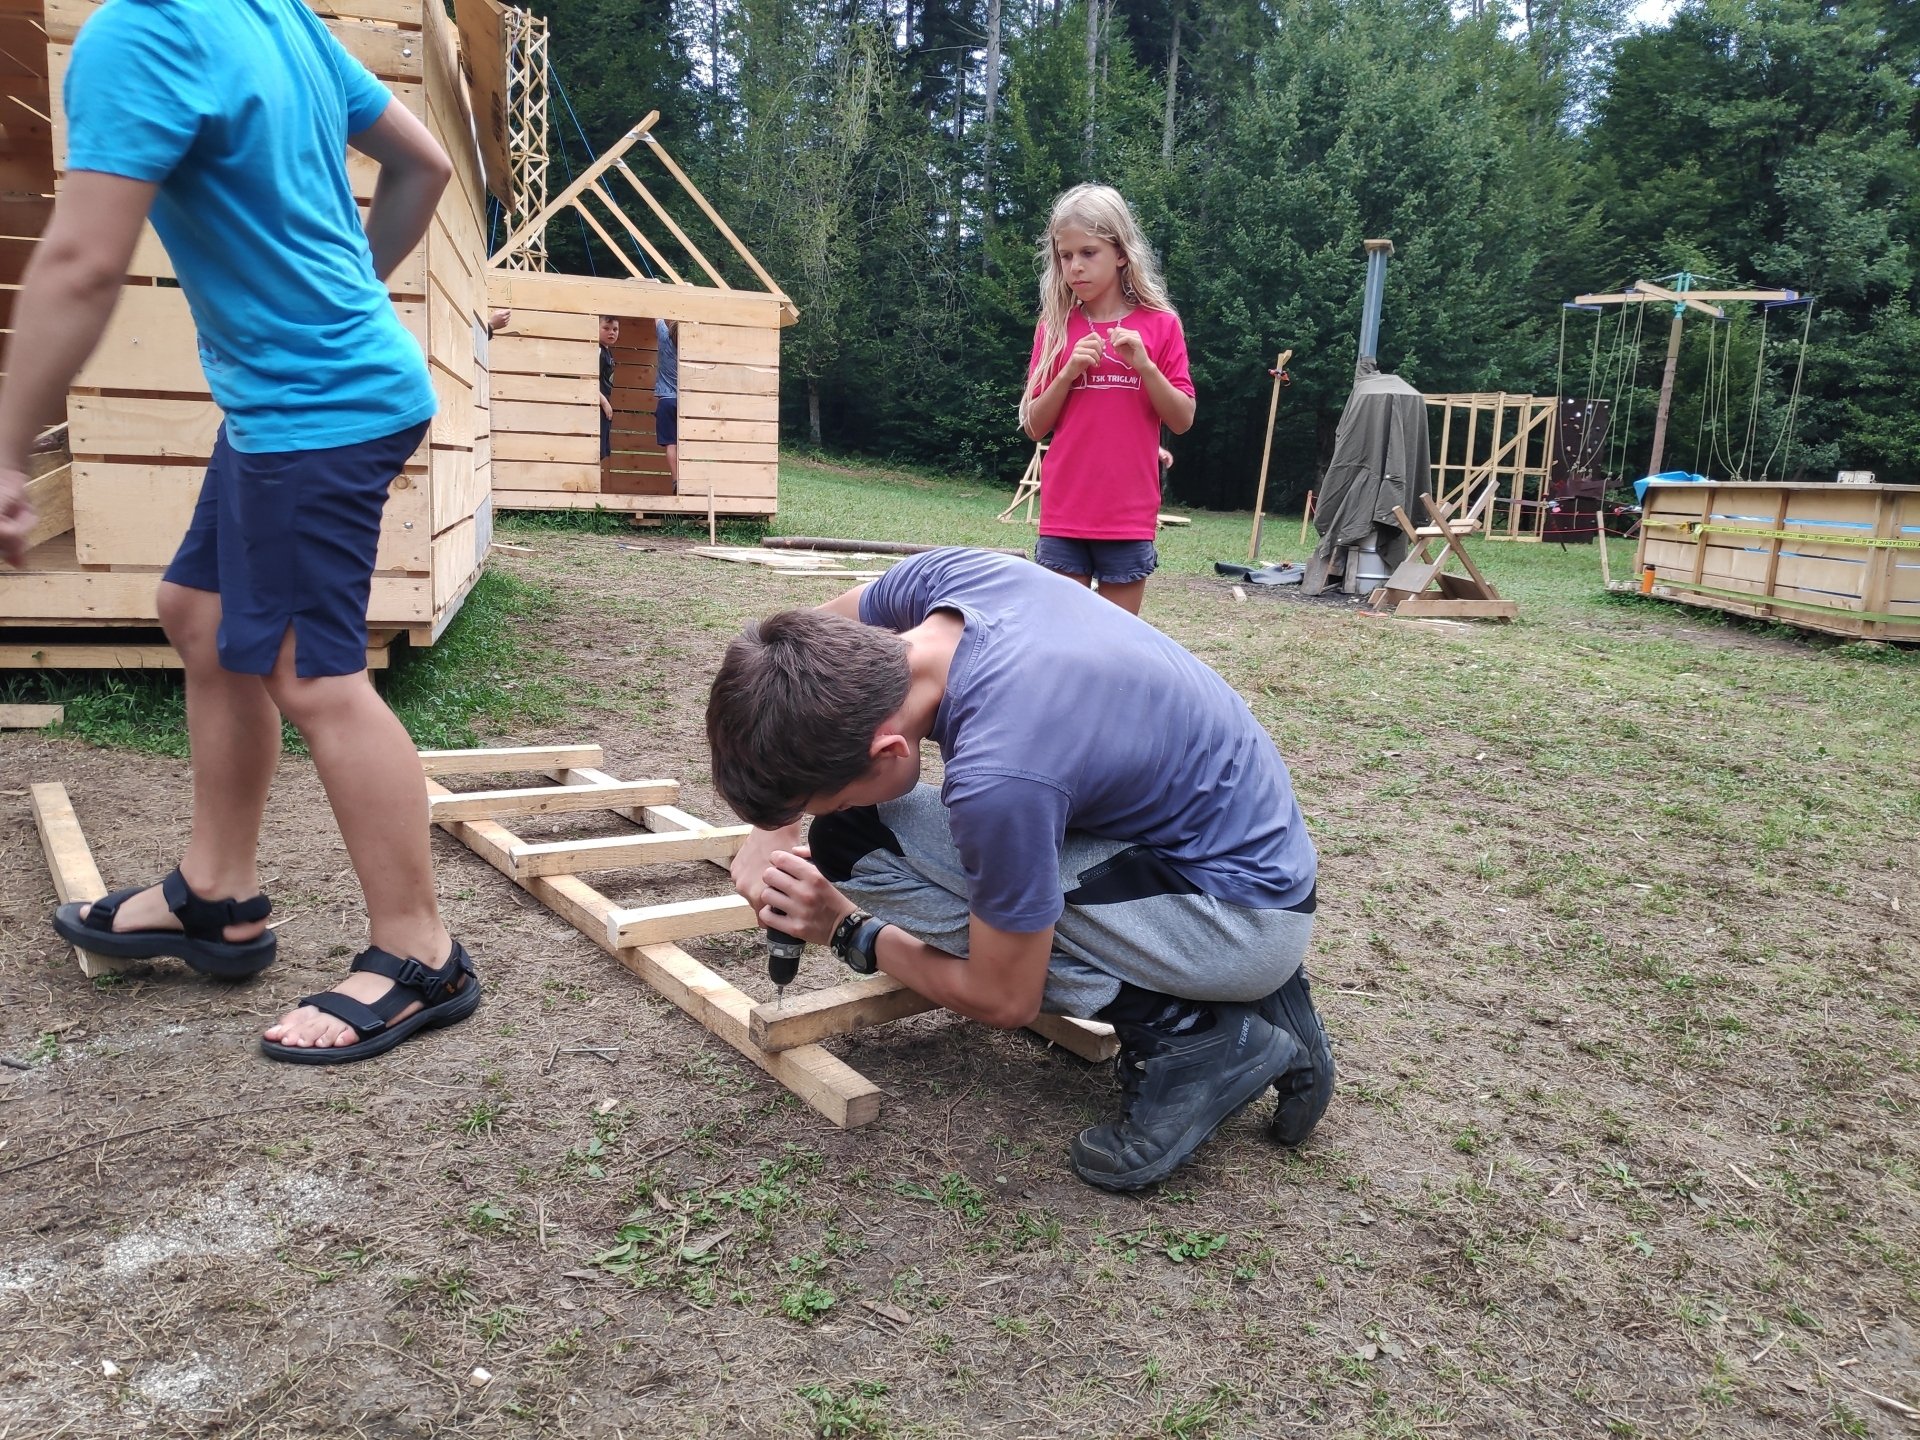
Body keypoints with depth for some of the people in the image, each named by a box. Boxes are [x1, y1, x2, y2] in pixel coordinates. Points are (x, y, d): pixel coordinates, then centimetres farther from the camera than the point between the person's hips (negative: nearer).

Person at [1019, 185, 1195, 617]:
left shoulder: (1160, 325, 2)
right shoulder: (1054, 326, 6)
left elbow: (1183, 420, 0)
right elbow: (1034, 426, 4)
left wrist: (1144, 365, -14)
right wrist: (1069, 372, -11)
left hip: (1129, 515, -1)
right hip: (1063, 515, 1)